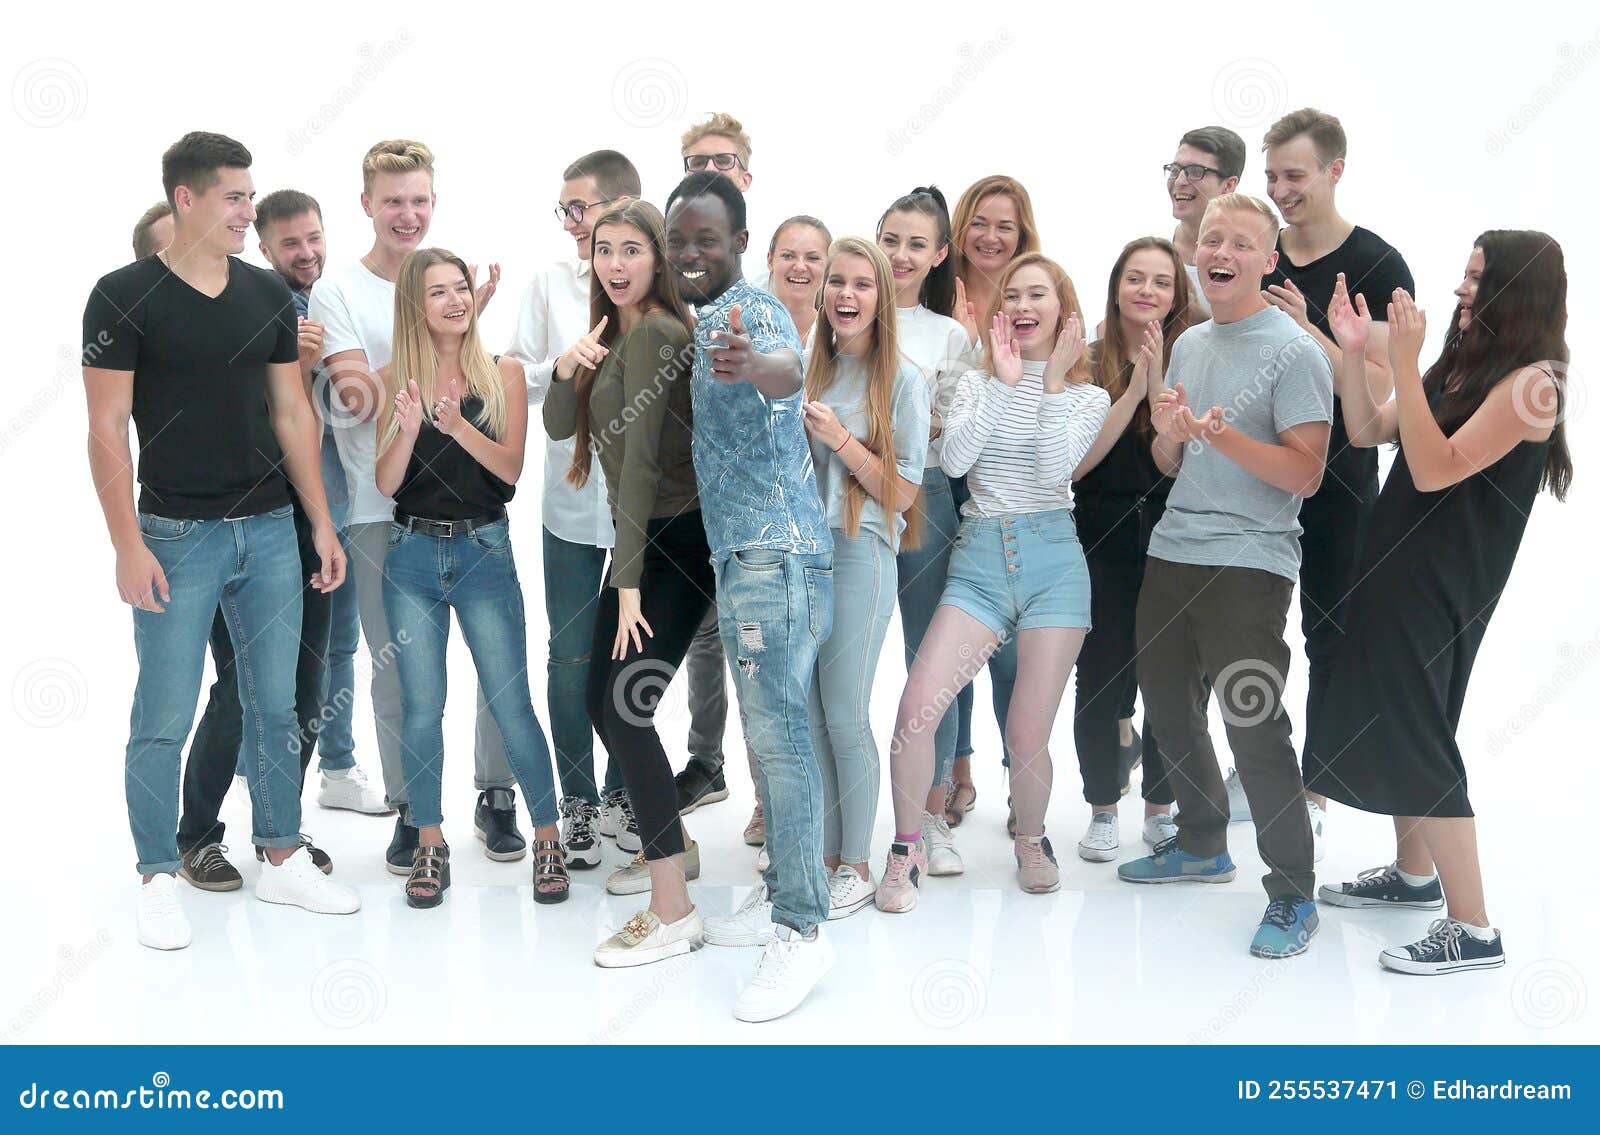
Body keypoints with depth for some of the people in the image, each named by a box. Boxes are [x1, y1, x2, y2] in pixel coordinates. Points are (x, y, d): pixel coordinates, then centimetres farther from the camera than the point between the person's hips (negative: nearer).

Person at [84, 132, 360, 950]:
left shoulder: (268, 294, 7)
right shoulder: (125, 297, -6)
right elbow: (107, 429, -8)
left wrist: (321, 523, 7)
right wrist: (129, 545, -14)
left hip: (270, 529, 5)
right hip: (178, 535, -4)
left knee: (274, 705, 11)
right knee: (164, 719, 1)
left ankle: (282, 859, 24)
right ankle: (159, 880, 15)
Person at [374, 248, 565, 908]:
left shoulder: (502, 373, 2)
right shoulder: (392, 379, 3)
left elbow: (511, 466, -5)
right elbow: (386, 483, -1)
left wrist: (457, 425, -20)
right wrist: (409, 428, -18)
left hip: (485, 554, -1)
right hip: (412, 556, 1)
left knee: (511, 704, -1)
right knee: (422, 706, 4)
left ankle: (547, 836, 12)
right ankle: (430, 846, 17)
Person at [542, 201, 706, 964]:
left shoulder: (653, 333, -15)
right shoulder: (615, 332, 13)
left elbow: (641, 456, -20)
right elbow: (560, 428, 11)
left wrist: (629, 580, -22)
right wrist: (565, 370, -11)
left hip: (676, 543, -9)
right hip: (647, 538, 9)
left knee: (626, 709, -14)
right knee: (600, 701, 16)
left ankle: (674, 912, -11)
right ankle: (672, 846, 33)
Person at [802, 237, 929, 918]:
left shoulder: (902, 381, -3)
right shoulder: (804, 370, 10)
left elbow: (902, 491, -6)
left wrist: (839, 438, -14)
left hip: (860, 555, -5)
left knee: (845, 719, -1)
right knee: (810, 718, 7)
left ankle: (855, 866, 12)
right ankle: (826, 855, 19)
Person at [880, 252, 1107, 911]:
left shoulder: (1088, 397, 8)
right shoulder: (977, 384, 12)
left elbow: (1054, 469, -11)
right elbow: (954, 461, -8)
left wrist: (1053, 380, -7)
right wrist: (1004, 380, -5)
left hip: (1052, 561, -1)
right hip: (979, 560, 1)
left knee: (1027, 737, -4)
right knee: (915, 708, -15)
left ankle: (1030, 839, 27)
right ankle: (907, 849, 5)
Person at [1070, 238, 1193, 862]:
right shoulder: (1088, 361, 1)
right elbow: (1076, 460, -10)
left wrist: (1157, 381, -18)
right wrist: (1134, 390, -15)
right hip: (1102, 542, 0)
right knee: (1100, 678, 3)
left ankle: (1161, 805, 22)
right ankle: (1102, 808, 18)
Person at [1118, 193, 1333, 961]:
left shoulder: (1293, 351, -8)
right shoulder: (1188, 345, 14)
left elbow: (1305, 474, -14)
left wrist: (1222, 435, -25)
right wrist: (1168, 432, -4)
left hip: (1250, 564, -8)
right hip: (1172, 553, 8)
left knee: (1253, 727, -11)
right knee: (1168, 708, 17)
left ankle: (1293, 896, 2)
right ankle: (1204, 846, 36)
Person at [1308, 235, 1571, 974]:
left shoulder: (1530, 382, -16)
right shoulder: (1459, 363, 10)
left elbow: (1435, 470, -23)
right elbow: (1367, 433, 8)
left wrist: (1404, 365, -25)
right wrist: (1354, 352, -3)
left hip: (1446, 581, -9)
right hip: (1397, 561, 9)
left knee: (1417, 737, -9)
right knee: (1384, 720, 18)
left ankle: (1472, 930, -2)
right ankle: (1415, 874, 35)